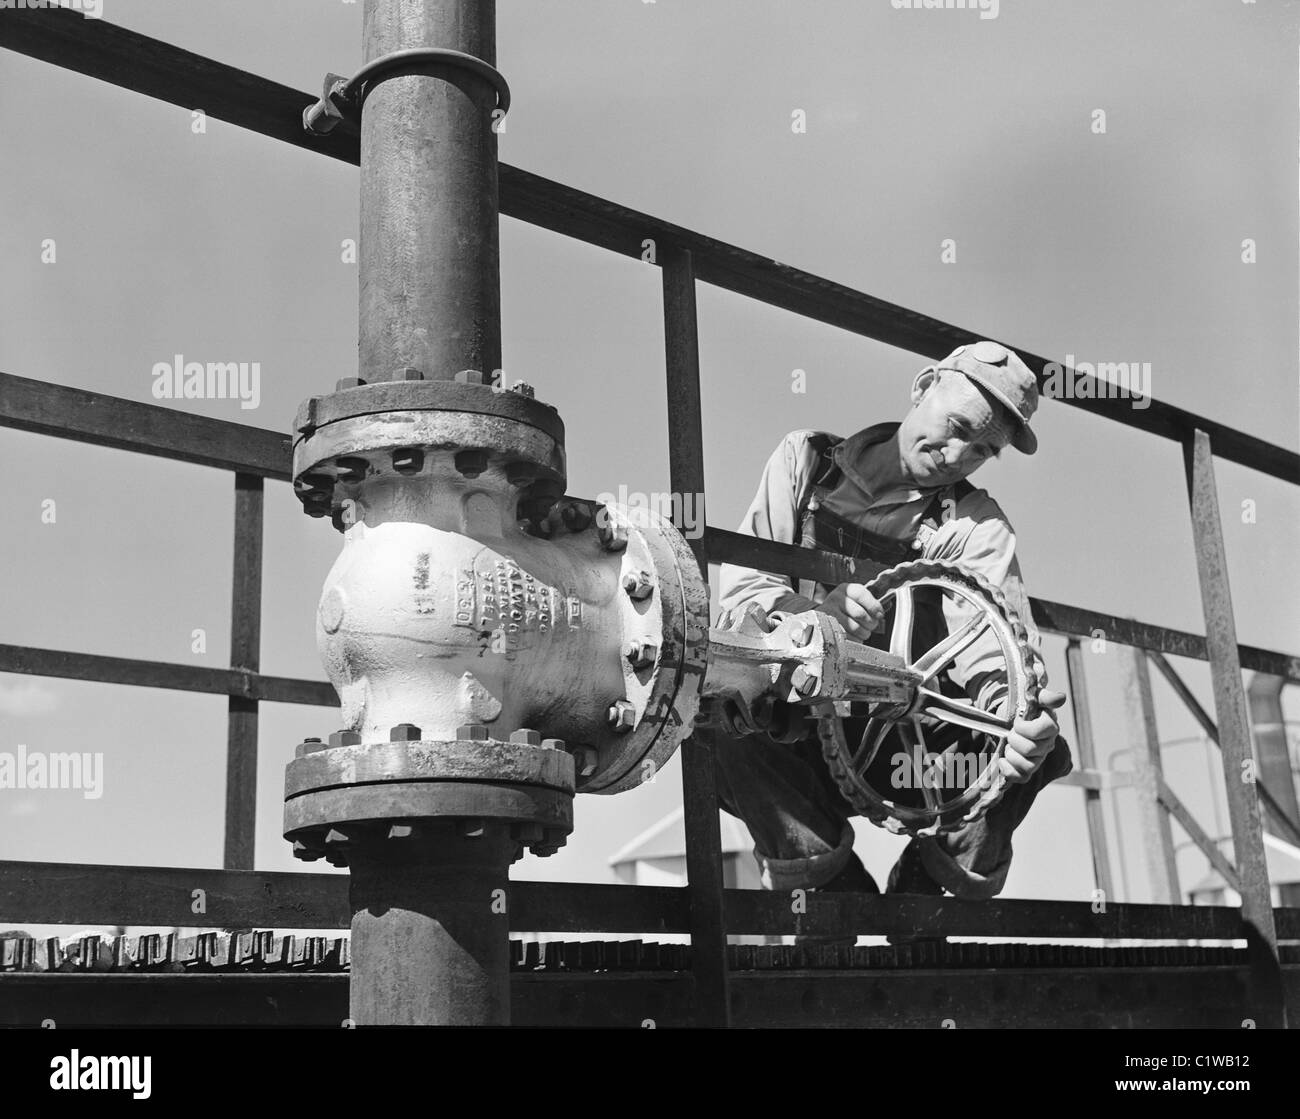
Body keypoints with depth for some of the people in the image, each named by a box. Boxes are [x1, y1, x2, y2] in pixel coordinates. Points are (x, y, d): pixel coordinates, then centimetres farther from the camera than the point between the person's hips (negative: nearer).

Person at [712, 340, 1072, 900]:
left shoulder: (975, 523, 6)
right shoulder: (806, 460, 6)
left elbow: (993, 634, -13)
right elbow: (739, 584, -7)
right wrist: (815, 615, -30)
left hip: (910, 753, 2)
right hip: (794, 739, -1)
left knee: (1038, 741, -25)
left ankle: (921, 895, -1)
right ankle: (840, 893, -13)